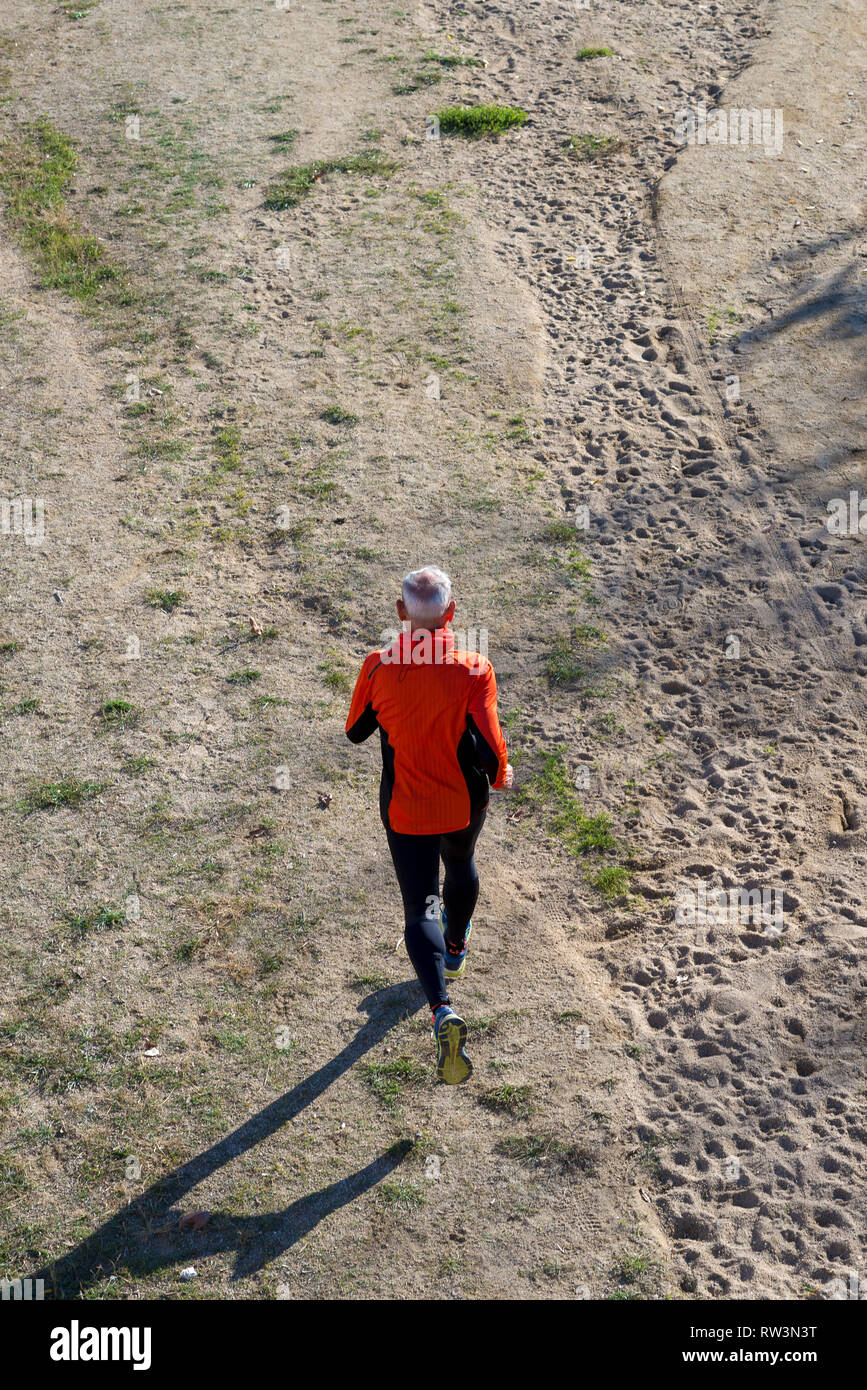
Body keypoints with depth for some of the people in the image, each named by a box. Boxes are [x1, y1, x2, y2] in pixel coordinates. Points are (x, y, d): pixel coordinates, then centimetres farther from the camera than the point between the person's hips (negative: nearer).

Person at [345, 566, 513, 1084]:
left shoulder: (378, 667, -15)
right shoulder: (473, 669, -20)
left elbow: (356, 731, -1)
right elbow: (489, 746, -22)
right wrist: (500, 775, 0)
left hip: (404, 808, -1)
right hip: (464, 803, 1)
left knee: (420, 909, 3)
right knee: (461, 868, 32)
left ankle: (443, 1010, -19)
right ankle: (456, 949, 58)